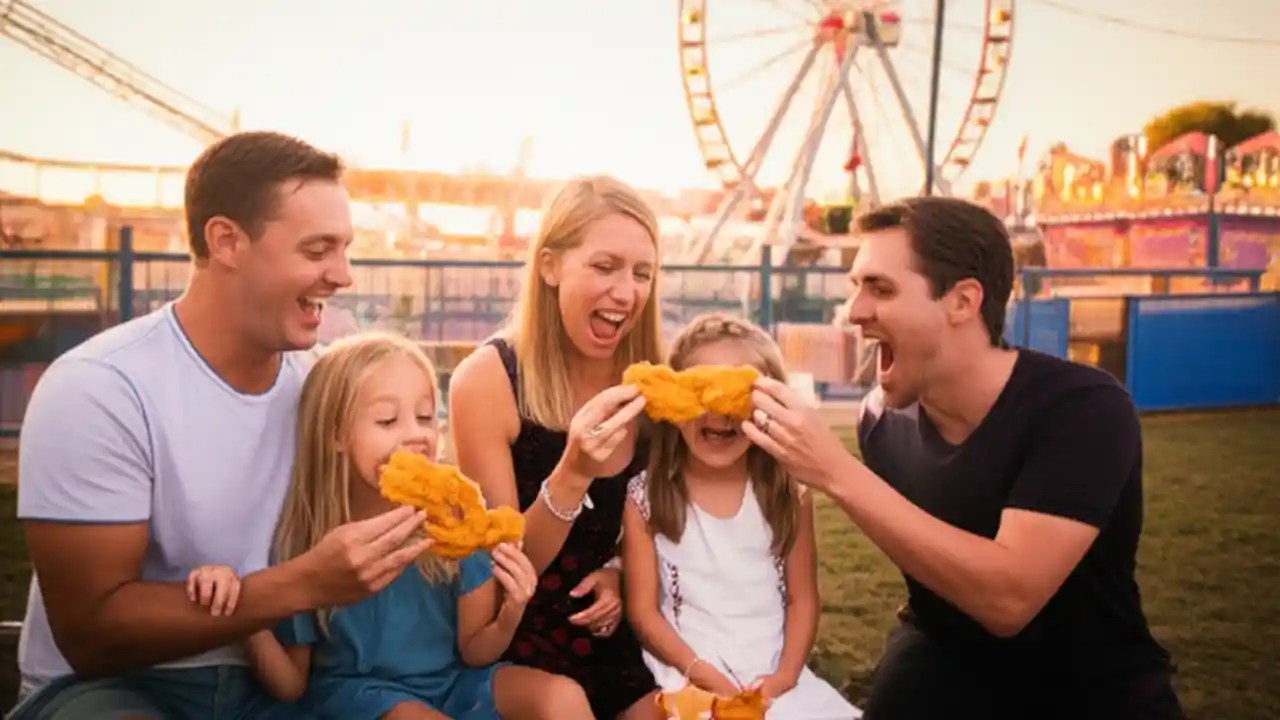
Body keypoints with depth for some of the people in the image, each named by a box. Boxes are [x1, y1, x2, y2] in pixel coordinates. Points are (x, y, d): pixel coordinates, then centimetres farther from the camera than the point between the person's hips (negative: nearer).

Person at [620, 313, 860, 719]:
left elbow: (802, 599, 3)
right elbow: (643, 612, -4)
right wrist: (703, 673, -15)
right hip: (688, 675, -2)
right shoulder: (645, 496, -5)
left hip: (772, 673, 3)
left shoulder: (789, 492, 1)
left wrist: (785, 675, -10)